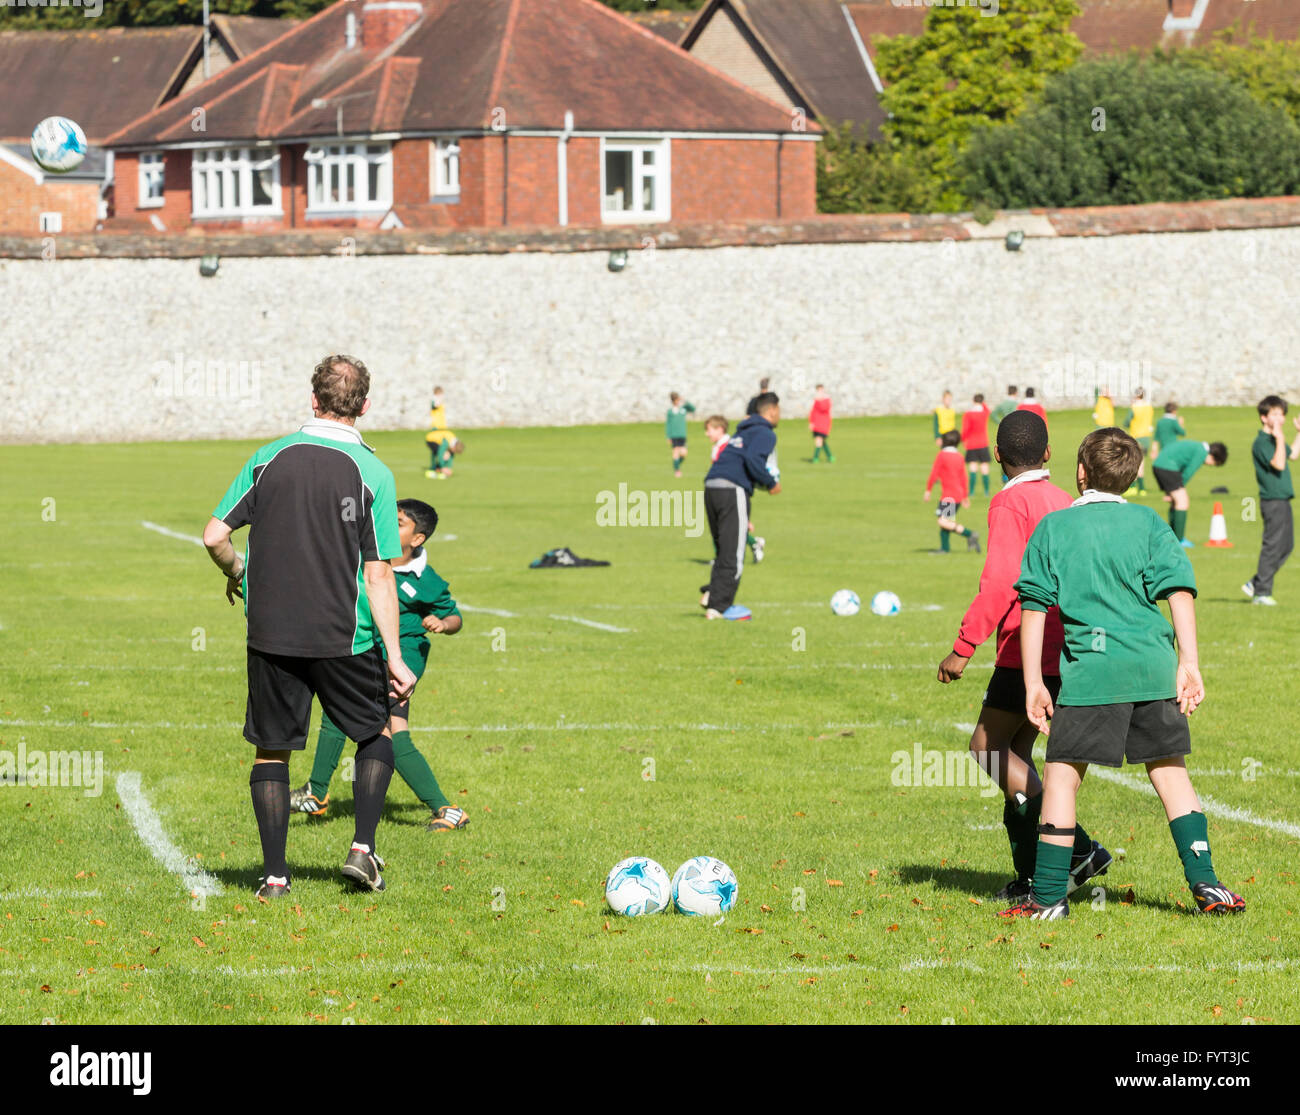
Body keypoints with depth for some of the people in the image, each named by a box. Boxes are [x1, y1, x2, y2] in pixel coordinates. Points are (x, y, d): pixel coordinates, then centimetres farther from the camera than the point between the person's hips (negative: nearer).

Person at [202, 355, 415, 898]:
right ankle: (362, 849, 8)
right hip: (343, 639, -1)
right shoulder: (372, 473, -7)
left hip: (271, 632, 1)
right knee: (377, 731, 19)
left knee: (271, 750, 11)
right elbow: (379, 575, -9)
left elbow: (214, 536, -1)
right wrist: (394, 657, -6)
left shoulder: (270, 457, 0)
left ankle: (274, 874, 7)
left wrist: (237, 575, 21)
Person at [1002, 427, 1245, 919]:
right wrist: (1189, 664, -1)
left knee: (1061, 776, 3)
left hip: (1091, 670, -3)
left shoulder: (1053, 527, 6)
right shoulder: (1147, 522, 9)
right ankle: (1205, 883, 9)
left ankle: (1049, 896, 1)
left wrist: (1033, 683, 6)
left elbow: (1033, 607, 3)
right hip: (1153, 665, 3)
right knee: (1170, 772, 13)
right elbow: (1179, 590, 0)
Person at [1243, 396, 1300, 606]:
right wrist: (1279, 438, -28)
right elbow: (1278, 464, -27)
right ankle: (1261, 592, 1)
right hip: (1272, 500, -10)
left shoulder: (1274, 440, 14)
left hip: (1283, 500, 10)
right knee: (1272, 546, -6)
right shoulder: (1261, 443, -15)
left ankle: (1255, 584, 19)